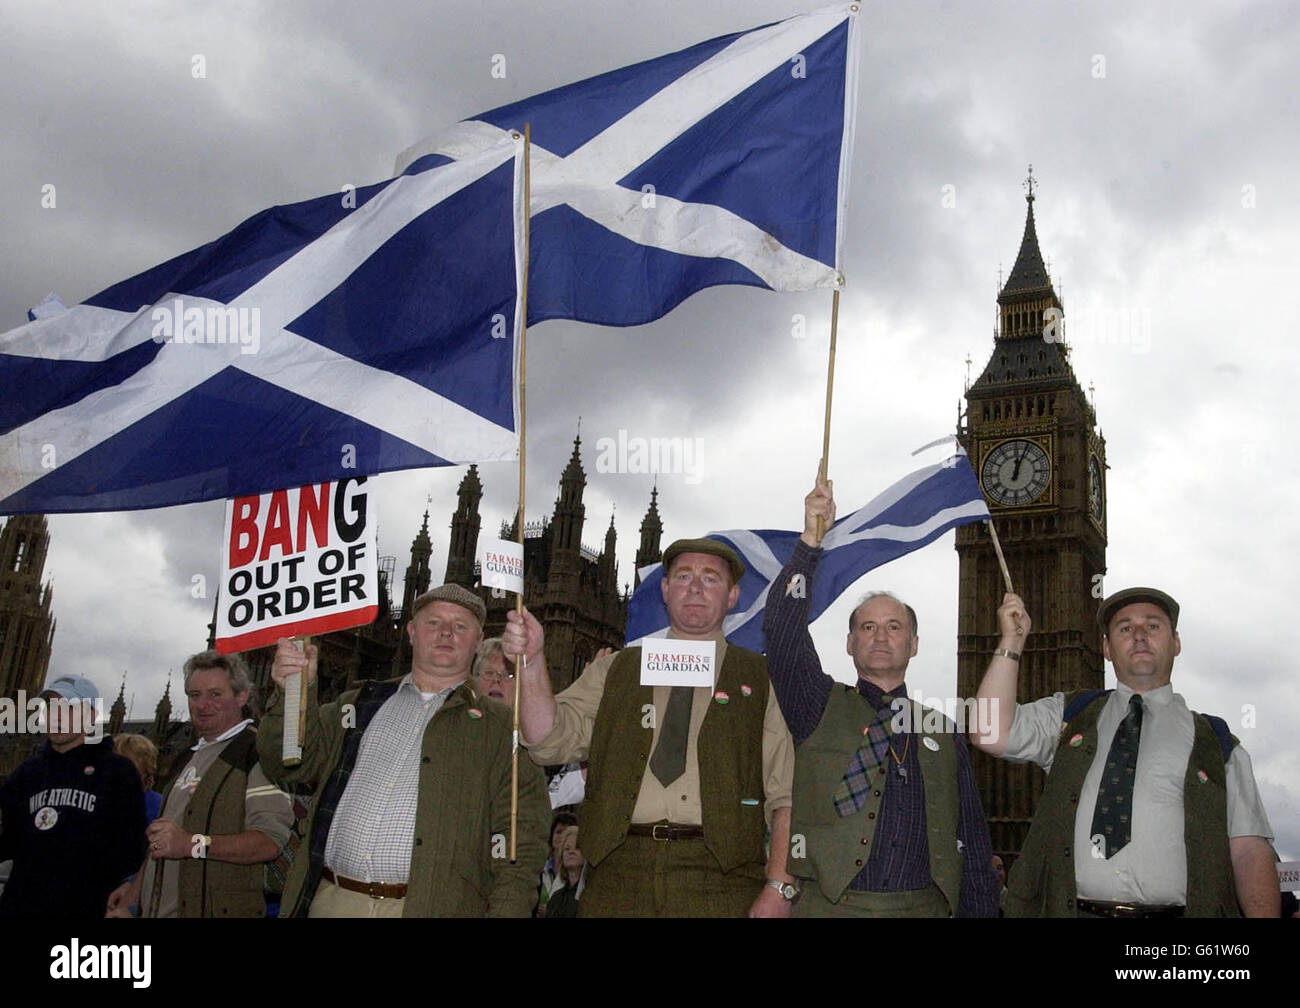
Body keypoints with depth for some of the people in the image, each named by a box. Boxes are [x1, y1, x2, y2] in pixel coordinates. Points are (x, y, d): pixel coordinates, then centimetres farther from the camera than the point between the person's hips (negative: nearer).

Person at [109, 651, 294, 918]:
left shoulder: (258, 753, -12)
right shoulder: (194, 755, 19)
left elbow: (270, 843, -24)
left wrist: (193, 844, -29)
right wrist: (134, 891, 19)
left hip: (216, 909, -8)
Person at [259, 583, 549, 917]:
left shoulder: (500, 726, 7)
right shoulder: (361, 704, 17)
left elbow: (521, 839, 0)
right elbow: (289, 764, 12)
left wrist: (507, 909, -13)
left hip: (433, 907, -2)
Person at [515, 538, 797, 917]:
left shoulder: (762, 680, 9)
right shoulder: (614, 670, 16)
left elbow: (788, 794, 2)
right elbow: (551, 742, 4)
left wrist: (779, 888, -9)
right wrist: (532, 660, -9)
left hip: (721, 881, -1)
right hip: (619, 873, 2)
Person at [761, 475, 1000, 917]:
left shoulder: (943, 731, 13)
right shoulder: (820, 707, 5)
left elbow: (972, 839, 12)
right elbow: (781, 627, -9)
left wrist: (980, 910, 3)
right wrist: (811, 540, -15)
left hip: (927, 906, 3)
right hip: (830, 905, -2)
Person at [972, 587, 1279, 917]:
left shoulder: (1216, 743, 12)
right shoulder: (1069, 714, 17)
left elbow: (1249, 849, 4)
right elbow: (992, 735, 3)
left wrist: (1263, 915, -12)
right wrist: (1012, 641, 1)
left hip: (1174, 912, 1)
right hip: (1067, 908, -1)